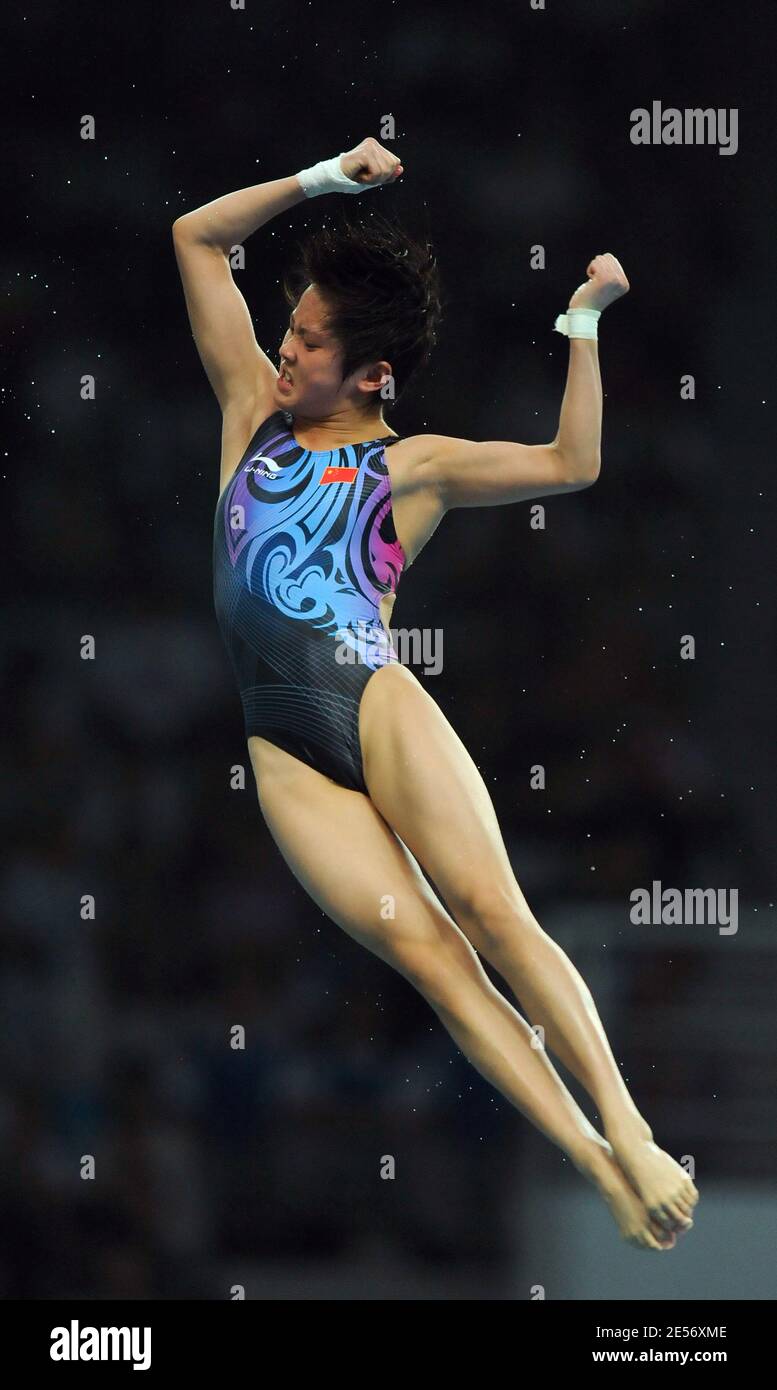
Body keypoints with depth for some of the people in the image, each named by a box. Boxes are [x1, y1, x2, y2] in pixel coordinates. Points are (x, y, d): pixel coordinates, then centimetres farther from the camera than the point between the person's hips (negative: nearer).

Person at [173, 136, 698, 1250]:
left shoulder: (412, 468, 9)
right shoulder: (254, 409, 20)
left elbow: (572, 462, 0)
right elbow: (196, 237, 21)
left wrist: (584, 323, 0)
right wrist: (321, 179, 14)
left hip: (375, 706, -2)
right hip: (281, 745, 2)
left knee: (492, 912, -20)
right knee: (427, 954, -12)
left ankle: (630, 1135, -25)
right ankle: (597, 1169, -17)